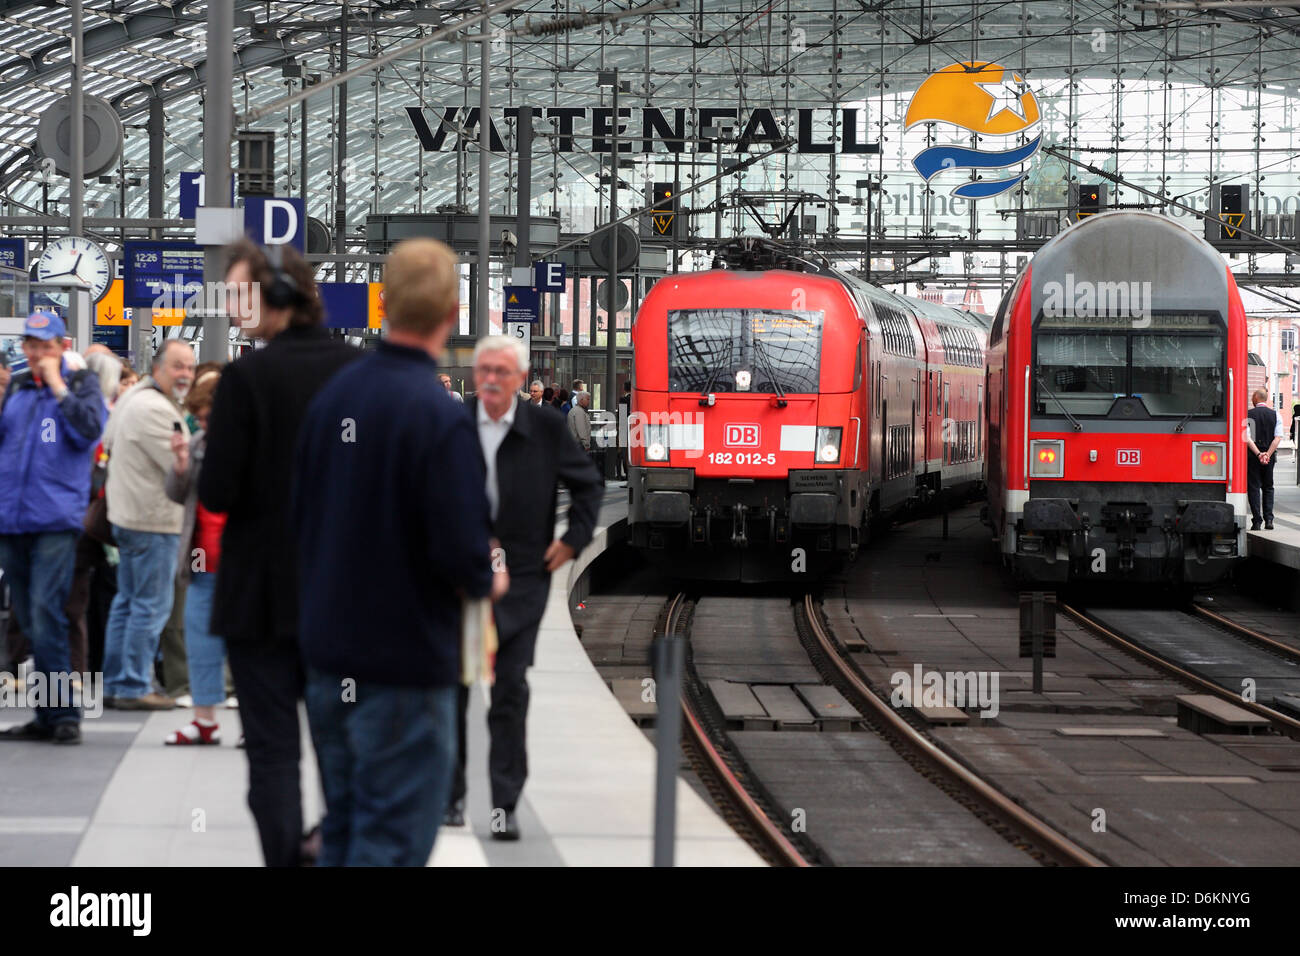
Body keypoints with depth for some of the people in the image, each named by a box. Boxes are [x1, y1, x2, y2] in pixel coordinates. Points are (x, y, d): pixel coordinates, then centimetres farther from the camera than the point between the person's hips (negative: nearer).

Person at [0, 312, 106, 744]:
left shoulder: (81, 383, 4)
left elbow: (91, 429, -13)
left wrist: (57, 386, -9)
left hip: (55, 517, -5)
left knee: (46, 614, -15)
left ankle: (62, 713, -11)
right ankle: (48, 715, 14)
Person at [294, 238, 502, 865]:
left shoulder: (333, 395, 0)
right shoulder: (440, 417, -20)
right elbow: (460, 553, -21)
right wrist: (487, 580, 0)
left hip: (327, 652, 7)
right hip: (405, 662, -7)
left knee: (342, 834, 17)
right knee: (391, 843, 0)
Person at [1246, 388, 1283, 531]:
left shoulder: (1248, 415, -4)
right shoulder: (1275, 415, 3)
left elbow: (1247, 438, -13)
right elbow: (1278, 437, -6)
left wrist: (1258, 454, -15)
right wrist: (1268, 454, -11)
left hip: (1252, 455, -2)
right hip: (1269, 455, 2)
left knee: (1253, 487, 2)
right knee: (1268, 487, 14)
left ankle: (1257, 522, -4)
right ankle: (1269, 519, 4)